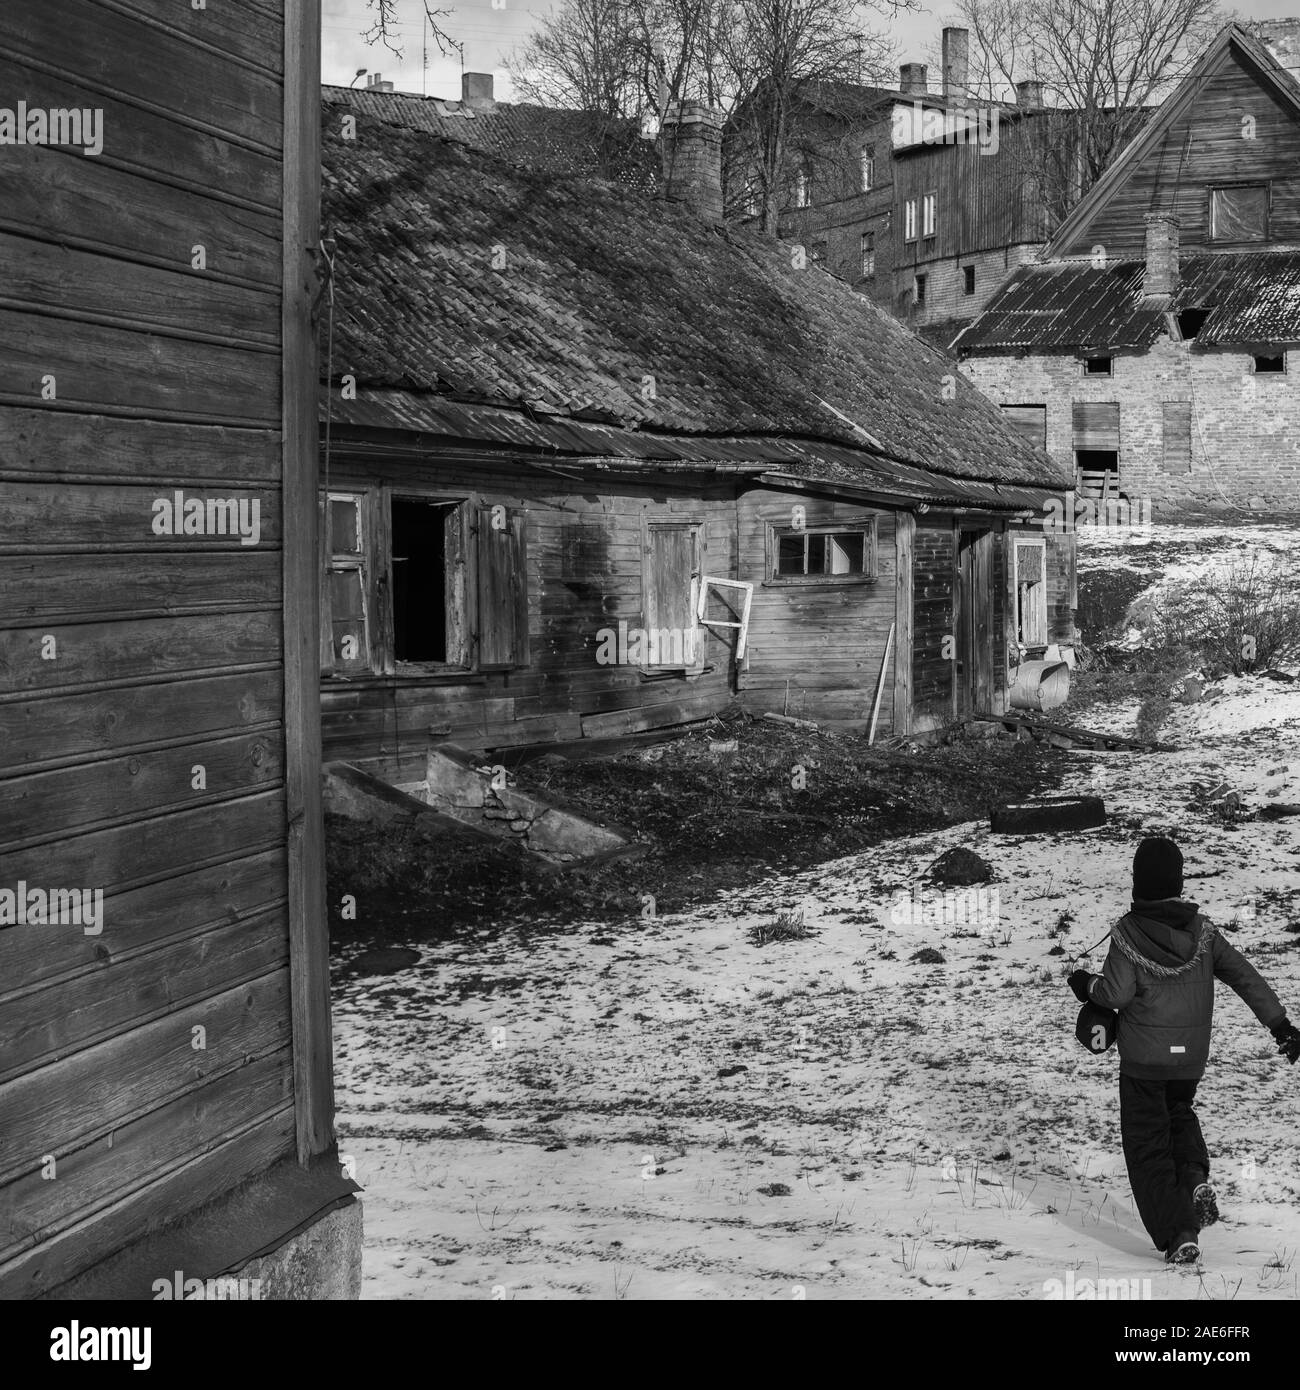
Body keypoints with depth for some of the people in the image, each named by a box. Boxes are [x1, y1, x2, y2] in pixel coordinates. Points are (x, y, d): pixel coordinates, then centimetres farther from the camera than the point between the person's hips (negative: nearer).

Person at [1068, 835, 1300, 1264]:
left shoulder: (1128, 932, -15)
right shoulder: (1201, 929, -2)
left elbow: (1116, 993, -17)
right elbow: (1245, 976, -3)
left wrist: (1086, 985, 3)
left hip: (1143, 1059, -4)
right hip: (1192, 1057, 4)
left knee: (1148, 1146, 7)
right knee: (1178, 1111, 31)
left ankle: (1178, 1234, -3)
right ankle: (1195, 1177, 4)